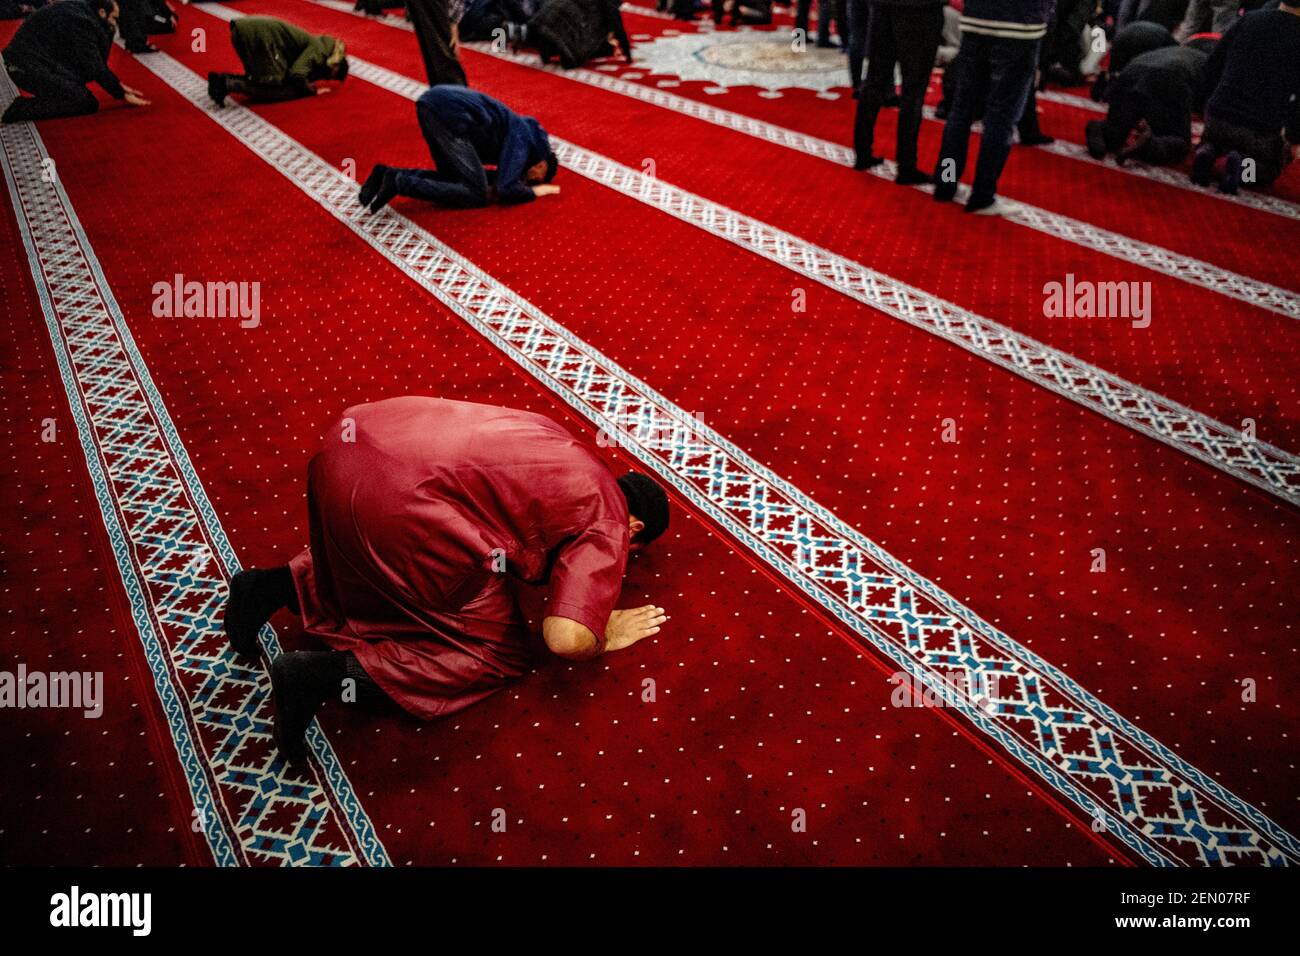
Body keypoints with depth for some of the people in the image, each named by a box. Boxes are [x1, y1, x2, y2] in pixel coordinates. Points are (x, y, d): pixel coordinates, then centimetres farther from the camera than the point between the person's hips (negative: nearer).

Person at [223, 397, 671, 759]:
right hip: (401, 505, -9)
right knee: (502, 653, 7)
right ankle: (326, 672, -4)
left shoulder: (567, 445, 26)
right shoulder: (609, 528, 2)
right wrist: (604, 638, 12)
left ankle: (276, 584, 21)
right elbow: (567, 639, -10)